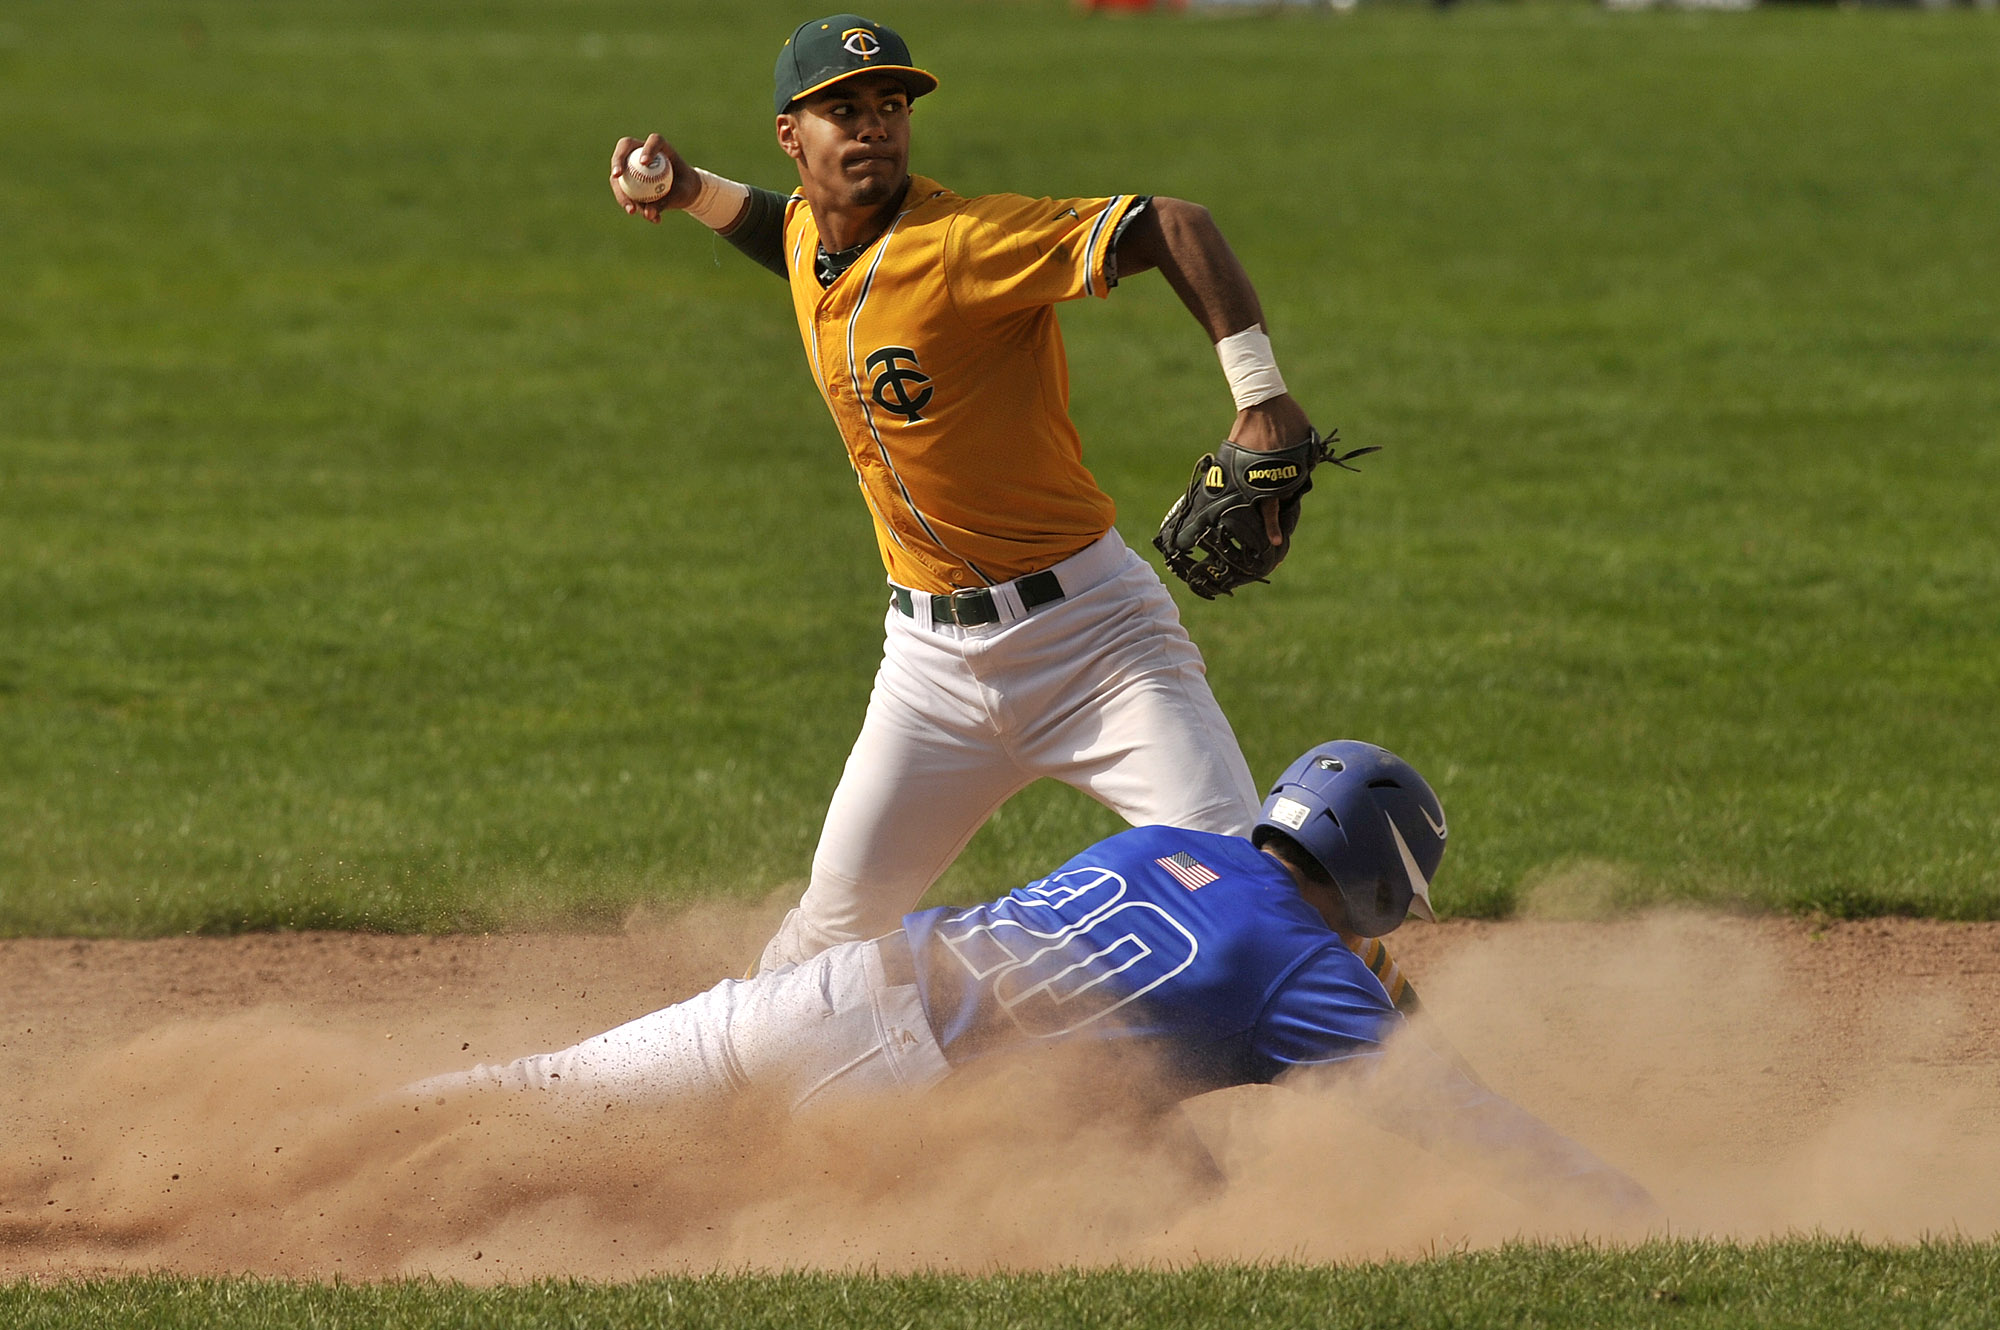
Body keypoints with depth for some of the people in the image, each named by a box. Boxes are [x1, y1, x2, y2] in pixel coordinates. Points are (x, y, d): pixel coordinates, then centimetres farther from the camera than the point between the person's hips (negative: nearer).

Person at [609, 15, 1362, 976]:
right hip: (933, 656, 6)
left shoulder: (962, 241, -19)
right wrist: (689, 190, 11)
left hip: (1088, 633, -6)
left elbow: (1172, 228, -27)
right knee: (838, 921, 8)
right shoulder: (806, 232, 4)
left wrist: (1261, 393, -38)